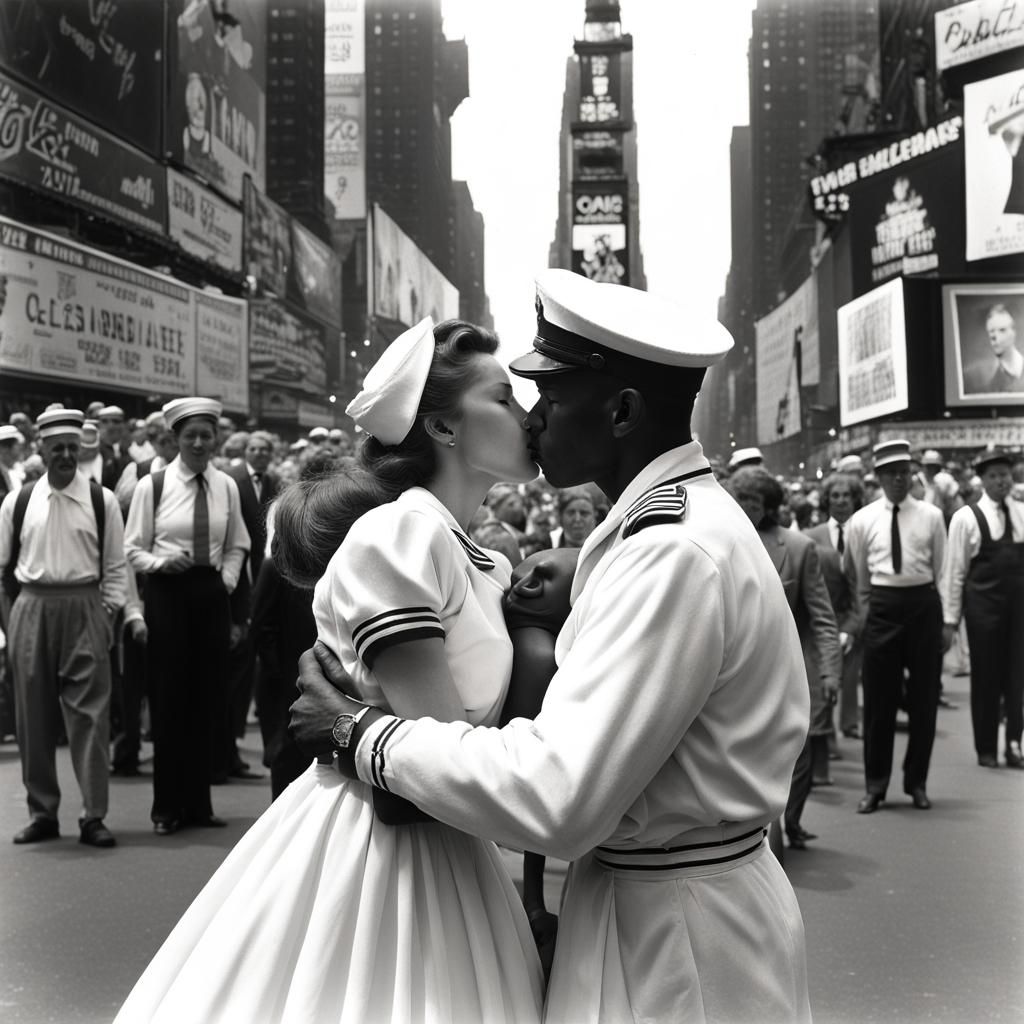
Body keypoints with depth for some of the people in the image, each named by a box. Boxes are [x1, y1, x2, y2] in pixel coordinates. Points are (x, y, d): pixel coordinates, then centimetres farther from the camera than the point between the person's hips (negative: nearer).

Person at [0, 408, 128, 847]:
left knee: (89, 713, -3)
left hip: (85, 609, -2)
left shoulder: (102, 501, 1)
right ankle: (42, 813, 20)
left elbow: (116, 566, 4)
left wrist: (108, 612, -4)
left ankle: (94, 816, 4)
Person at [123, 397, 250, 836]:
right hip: (168, 592, -3)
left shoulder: (226, 486, 6)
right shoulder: (152, 485, -3)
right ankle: (167, 807, 13)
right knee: (169, 700, 0)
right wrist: (161, 562, -17)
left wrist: (227, 581, 1)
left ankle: (198, 804, 18)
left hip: (212, 593, 3)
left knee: (206, 701, 6)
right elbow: (133, 549, 1)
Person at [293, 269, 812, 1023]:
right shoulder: (677, 519, 7)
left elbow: (556, 796, -29)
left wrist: (361, 732, -18)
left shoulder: (675, 552, -25)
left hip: (676, 936, -8)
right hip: (657, 903, 8)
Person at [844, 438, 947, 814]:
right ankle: (875, 785, 15)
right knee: (879, 699, 3)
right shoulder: (861, 521, 2)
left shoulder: (931, 516, 2)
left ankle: (916, 782, 23)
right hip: (882, 607, 0)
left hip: (923, 604, 1)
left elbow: (939, 570, 9)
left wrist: (935, 607, 12)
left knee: (924, 697, 7)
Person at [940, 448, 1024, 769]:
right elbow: (953, 572, -5)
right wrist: (949, 620, -7)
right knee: (985, 679, 7)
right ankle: (986, 749, 19)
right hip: (984, 606, -3)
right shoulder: (966, 517, -5)